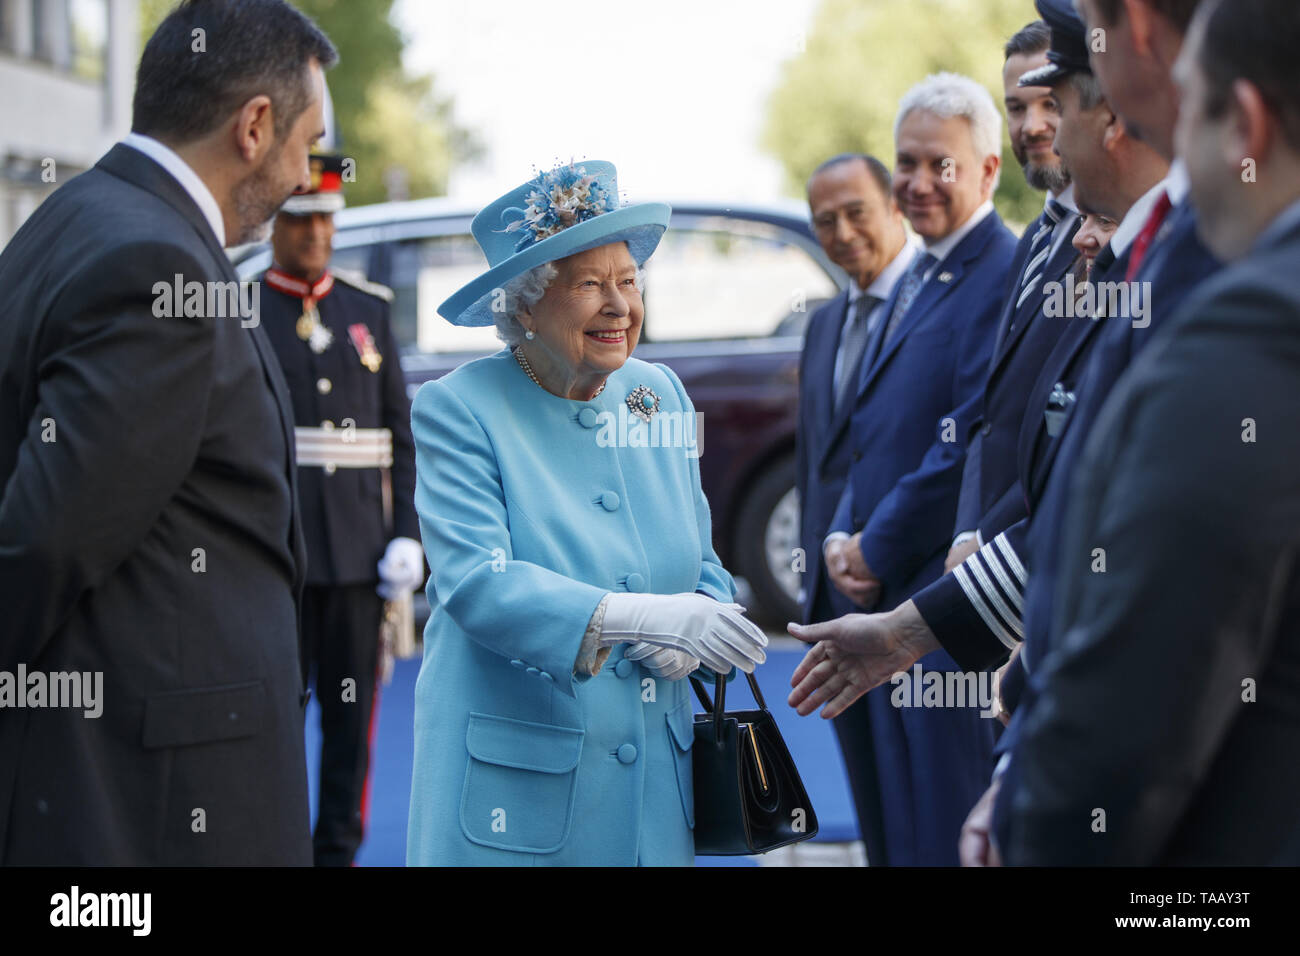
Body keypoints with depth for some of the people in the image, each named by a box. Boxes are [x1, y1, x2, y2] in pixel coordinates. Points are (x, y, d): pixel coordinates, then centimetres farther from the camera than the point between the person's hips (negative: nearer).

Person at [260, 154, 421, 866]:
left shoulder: (370, 310, 10)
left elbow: (399, 435, 10)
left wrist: (407, 535, 0)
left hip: (357, 555, 3)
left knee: (351, 708, 4)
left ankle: (338, 852, 13)